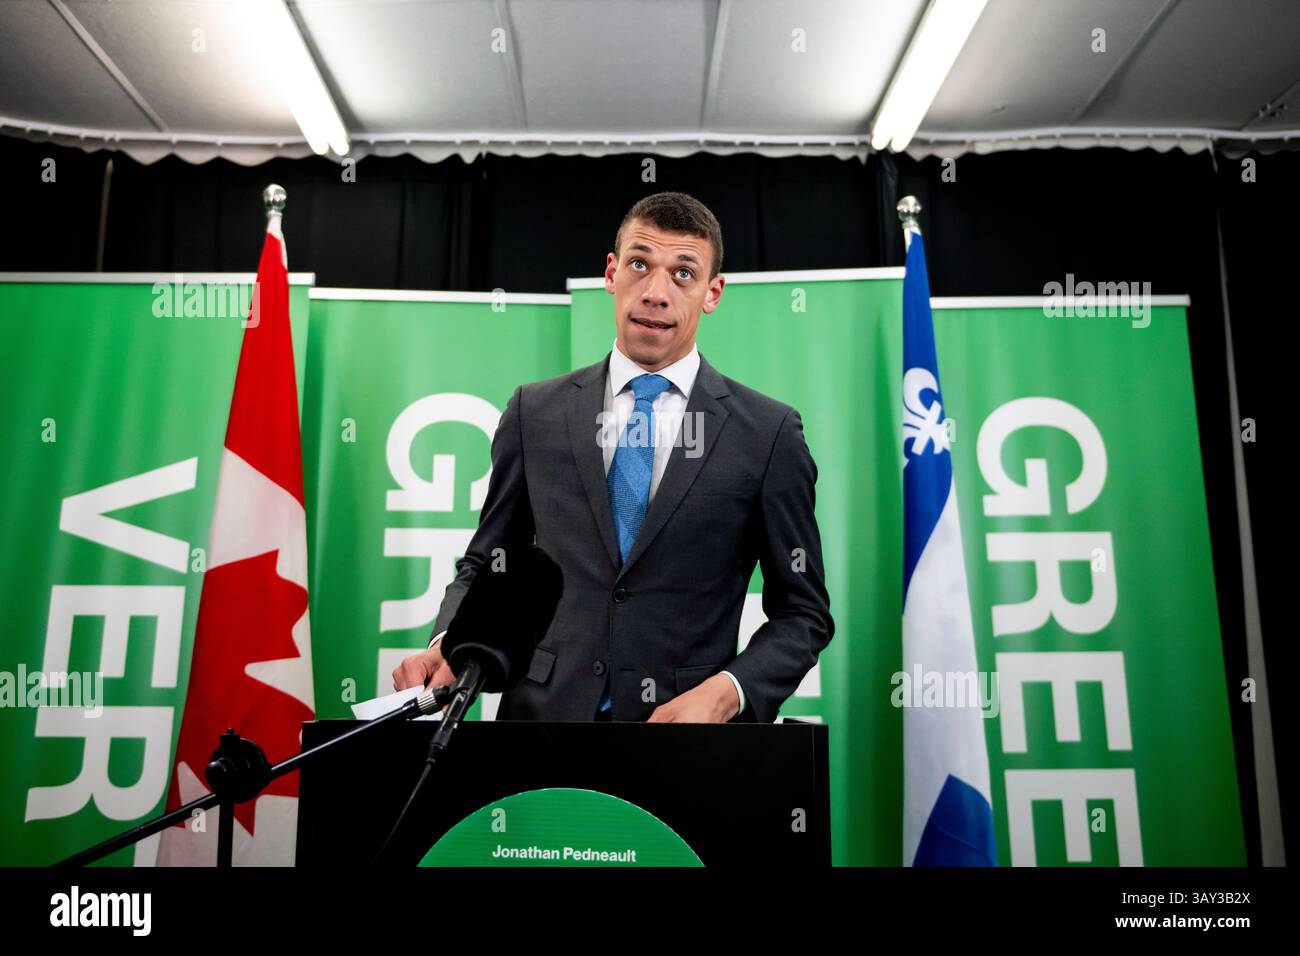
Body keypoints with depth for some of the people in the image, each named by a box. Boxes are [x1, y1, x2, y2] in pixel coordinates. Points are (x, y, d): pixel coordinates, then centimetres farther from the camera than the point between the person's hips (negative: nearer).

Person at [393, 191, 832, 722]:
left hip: (689, 722, -1)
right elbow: (483, 565, 9)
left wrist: (724, 694, -15)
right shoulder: (535, 413, 2)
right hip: (543, 713, 2)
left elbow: (804, 613, 0)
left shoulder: (769, 432, -4)